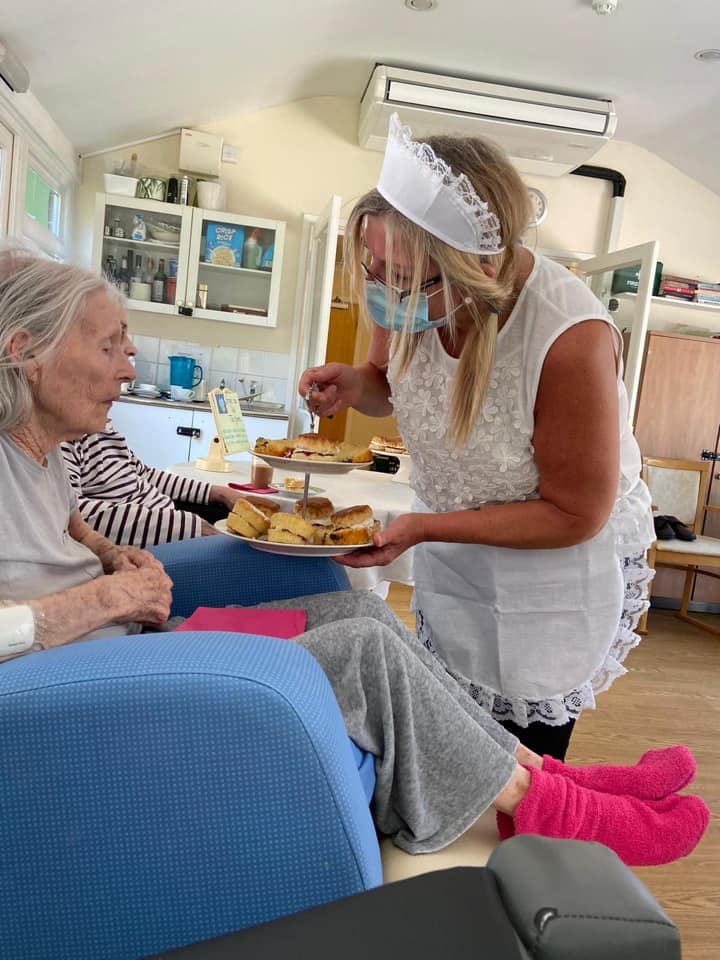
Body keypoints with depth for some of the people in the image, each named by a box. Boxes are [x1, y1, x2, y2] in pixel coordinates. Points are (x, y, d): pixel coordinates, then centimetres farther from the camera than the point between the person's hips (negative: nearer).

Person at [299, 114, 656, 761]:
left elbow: (576, 515, -23)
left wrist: (426, 529, -28)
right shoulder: (408, 291, -17)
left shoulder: (572, 340, -34)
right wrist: (352, 386, -18)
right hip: (451, 544, 5)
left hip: (559, 561, -5)